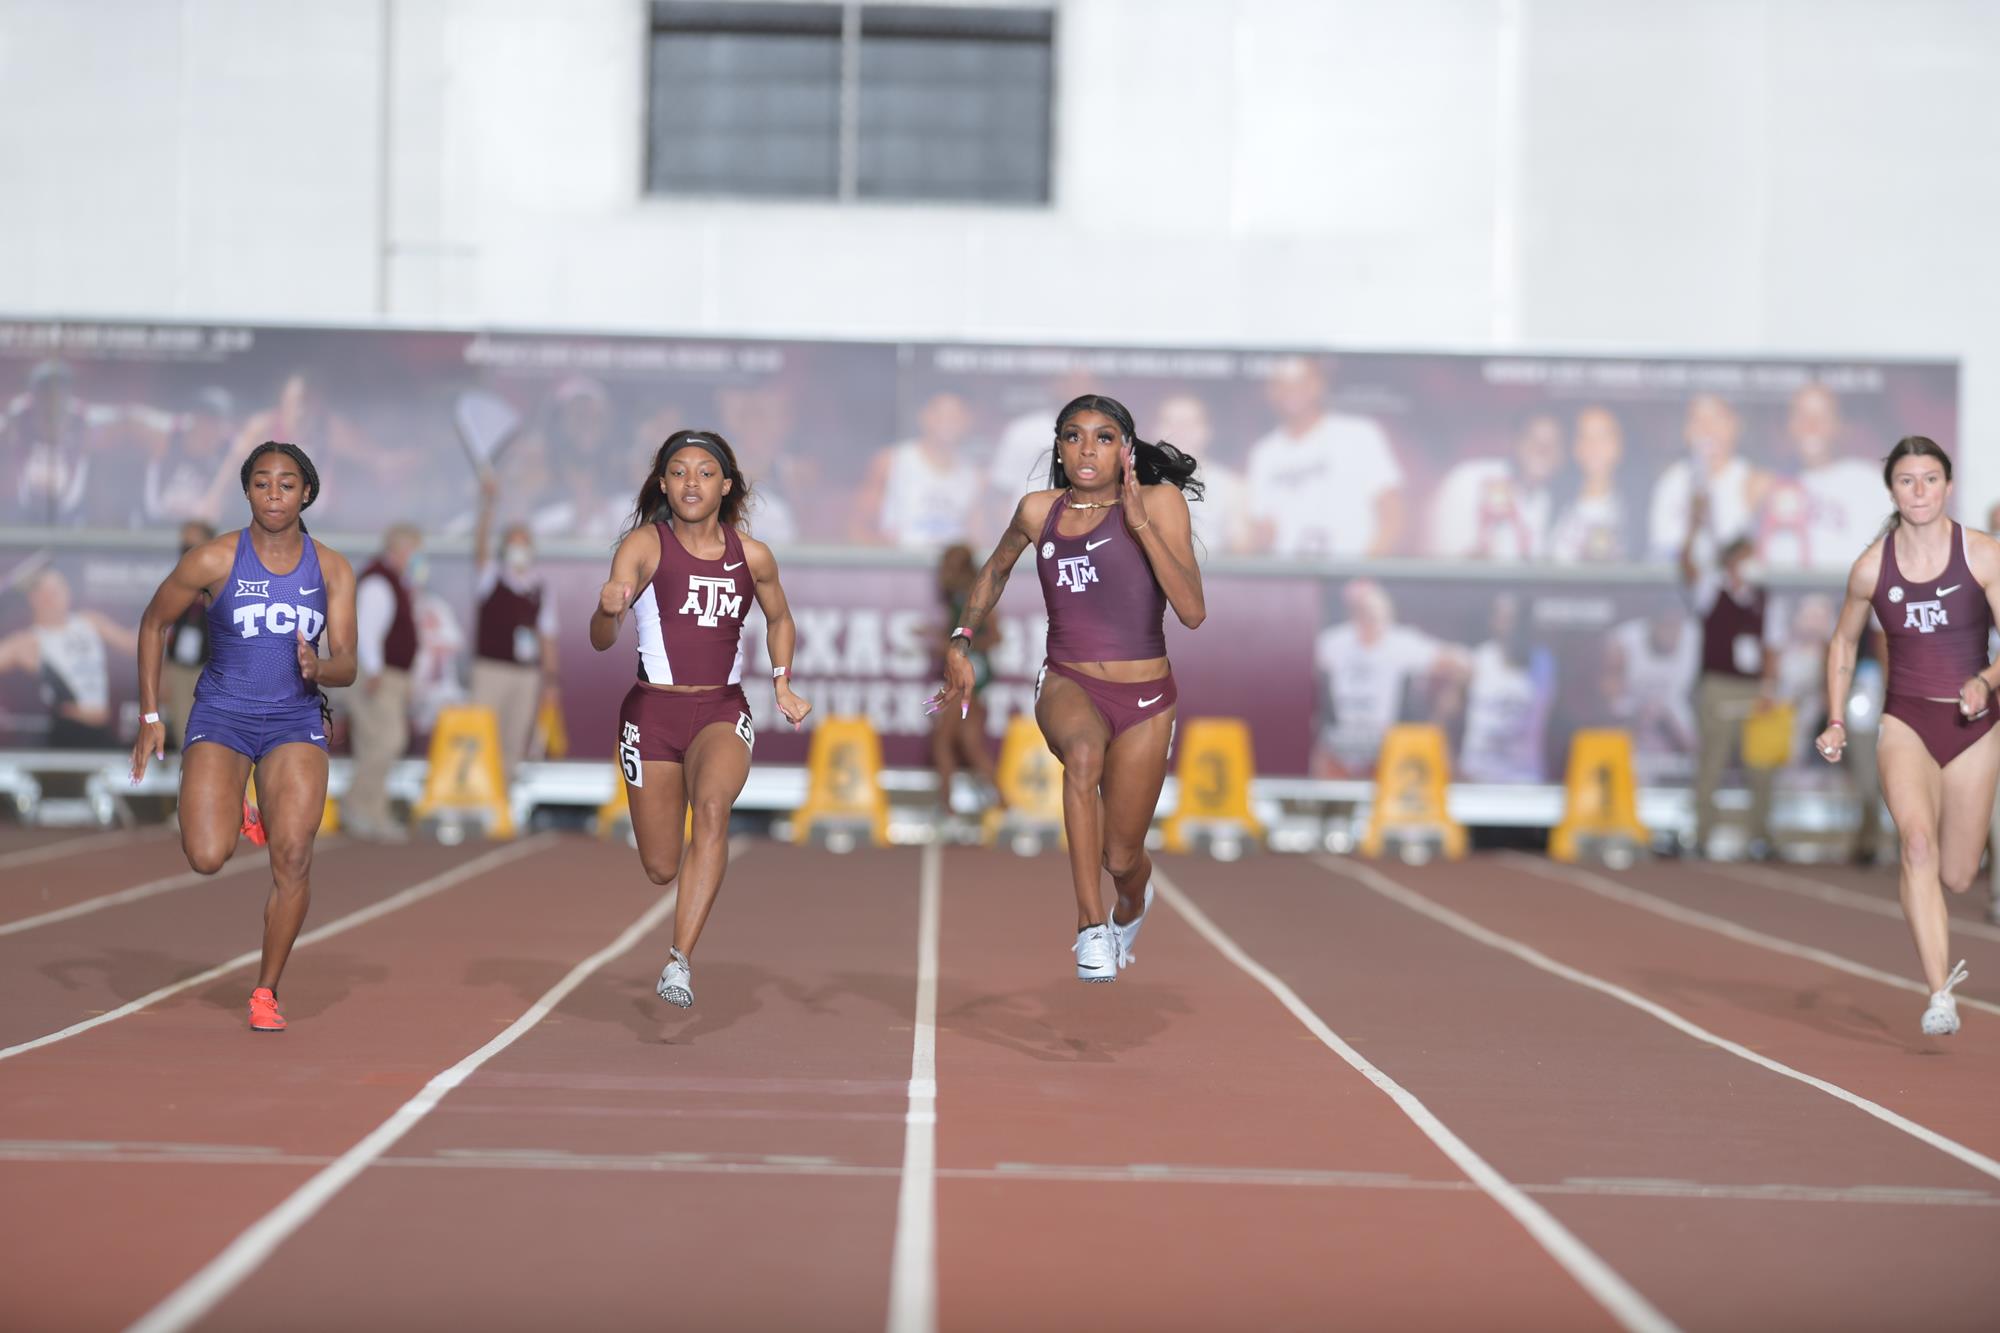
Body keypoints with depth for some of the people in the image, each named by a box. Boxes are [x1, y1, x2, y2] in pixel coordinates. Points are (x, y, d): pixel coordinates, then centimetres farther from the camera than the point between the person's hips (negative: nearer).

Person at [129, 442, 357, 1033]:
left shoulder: (332, 569, 0)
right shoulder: (214, 559, -7)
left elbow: (346, 666, -1)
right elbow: (155, 623, 5)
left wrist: (318, 668, -26)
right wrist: (150, 716, 3)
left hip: (295, 722, 1)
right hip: (221, 717, -1)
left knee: (294, 855, -15)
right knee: (206, 859, -18)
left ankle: (266, 993, 3)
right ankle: (229, 817, 21)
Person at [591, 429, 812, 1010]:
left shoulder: (752, 556, 4)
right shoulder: (644, 544, -5)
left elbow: (780, 619, 24)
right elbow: (601, 641, -15)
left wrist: (782, 683, 9)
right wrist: (608, 610, -37)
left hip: (723, 710, 1)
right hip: (653, 709, -1)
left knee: (713, 807, -31)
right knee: (660, 869, 0)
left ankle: (681, 961, -33)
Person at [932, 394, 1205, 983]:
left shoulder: (1158, 502, -7)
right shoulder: (1039, 510, 1)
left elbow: (1192, 611, -16)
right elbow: (996, 570, 23)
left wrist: (1140, 522, -21)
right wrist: (961, 643, 14)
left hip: (1145, 697, 0)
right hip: (1067, 684, 1)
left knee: (1121, 859, 5)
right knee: (1084, 749, -38)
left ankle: (1132, 901, 47)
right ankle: (1091, 925, -33)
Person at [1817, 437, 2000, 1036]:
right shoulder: (1871, 567, -2)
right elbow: (1843, 644, 14)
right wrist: (1836, 721, 7)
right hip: (1905, 722, 0)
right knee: (1917, 842, -26)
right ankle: (1941, 995, -29)